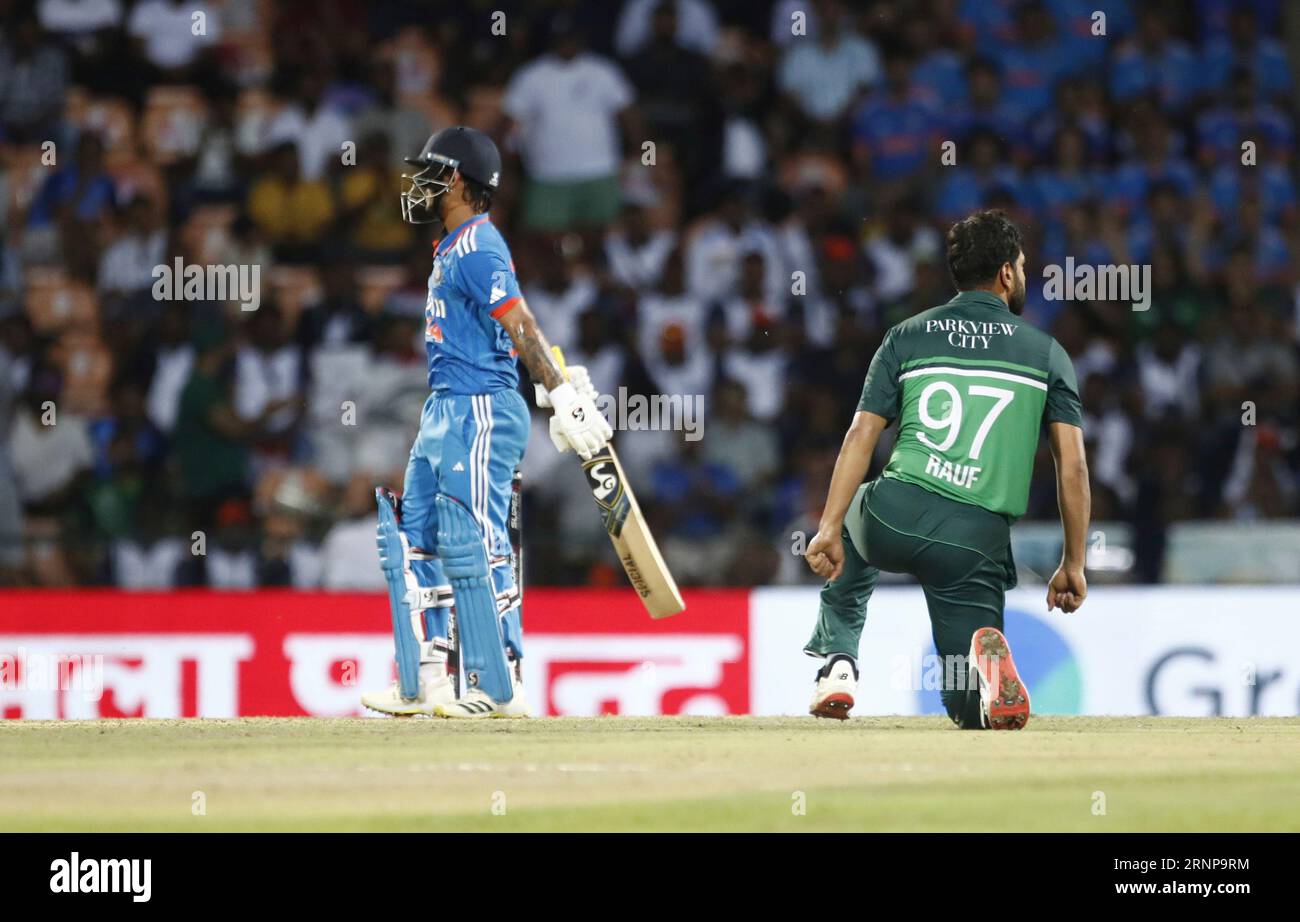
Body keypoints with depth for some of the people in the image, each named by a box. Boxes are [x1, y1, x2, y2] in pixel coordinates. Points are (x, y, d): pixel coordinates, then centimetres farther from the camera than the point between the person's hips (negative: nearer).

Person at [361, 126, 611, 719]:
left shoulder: (477, 246, -13)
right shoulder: (454, 247, 18)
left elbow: (520, 327, -22)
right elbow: (513, 327, 18)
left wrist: (561, 393, -28)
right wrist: (559, 388, 14)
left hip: (479, 413, -11)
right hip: (444, 411, 11)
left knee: (472, 546, -10)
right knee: (411, 538, 11)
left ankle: (503, 690, -7)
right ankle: (426, 682, 14)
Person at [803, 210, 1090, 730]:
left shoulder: (906, 337, 13)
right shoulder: (1047, 353, 12)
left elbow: (862, 436, 4)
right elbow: (1072, 464, 5)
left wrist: (829, 530, 0)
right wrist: (1073, 565, 9)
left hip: (895, 517, 1)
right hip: (978, 542, -1)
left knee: (848, 528, 41)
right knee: (973, 711, 10)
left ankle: (838, 663, 21)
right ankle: (985, 652, -27)